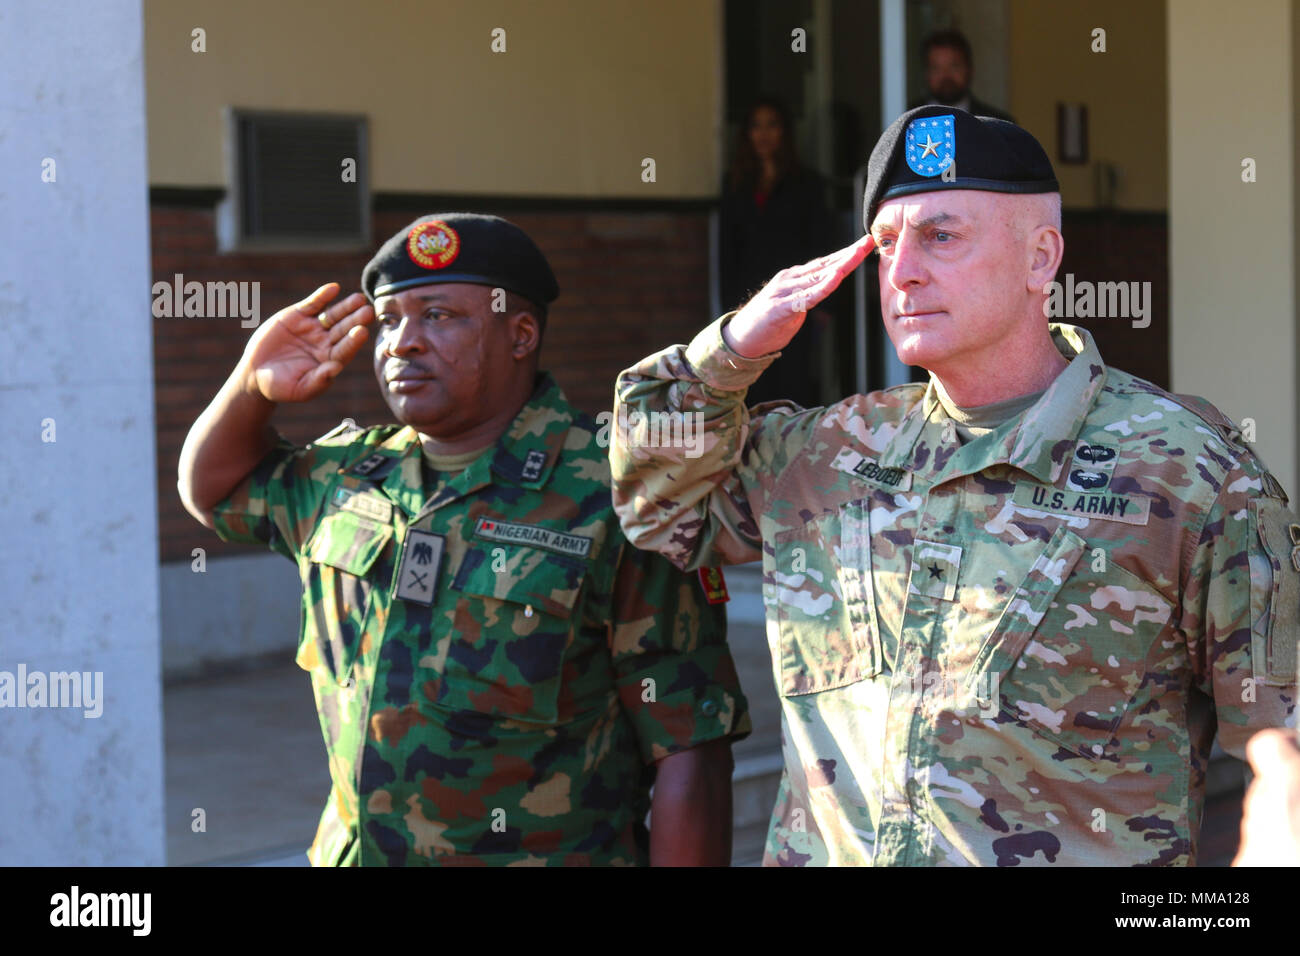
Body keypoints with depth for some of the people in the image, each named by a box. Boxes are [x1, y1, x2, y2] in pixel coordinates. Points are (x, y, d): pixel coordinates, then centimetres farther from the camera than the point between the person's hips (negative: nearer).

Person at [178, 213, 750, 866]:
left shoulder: (612, 505, -14)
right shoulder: (342, 478, 6)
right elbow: (212, 488, 25)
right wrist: (251, 384, 5)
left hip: (545, 851, -6)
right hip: (351, 848, 6)